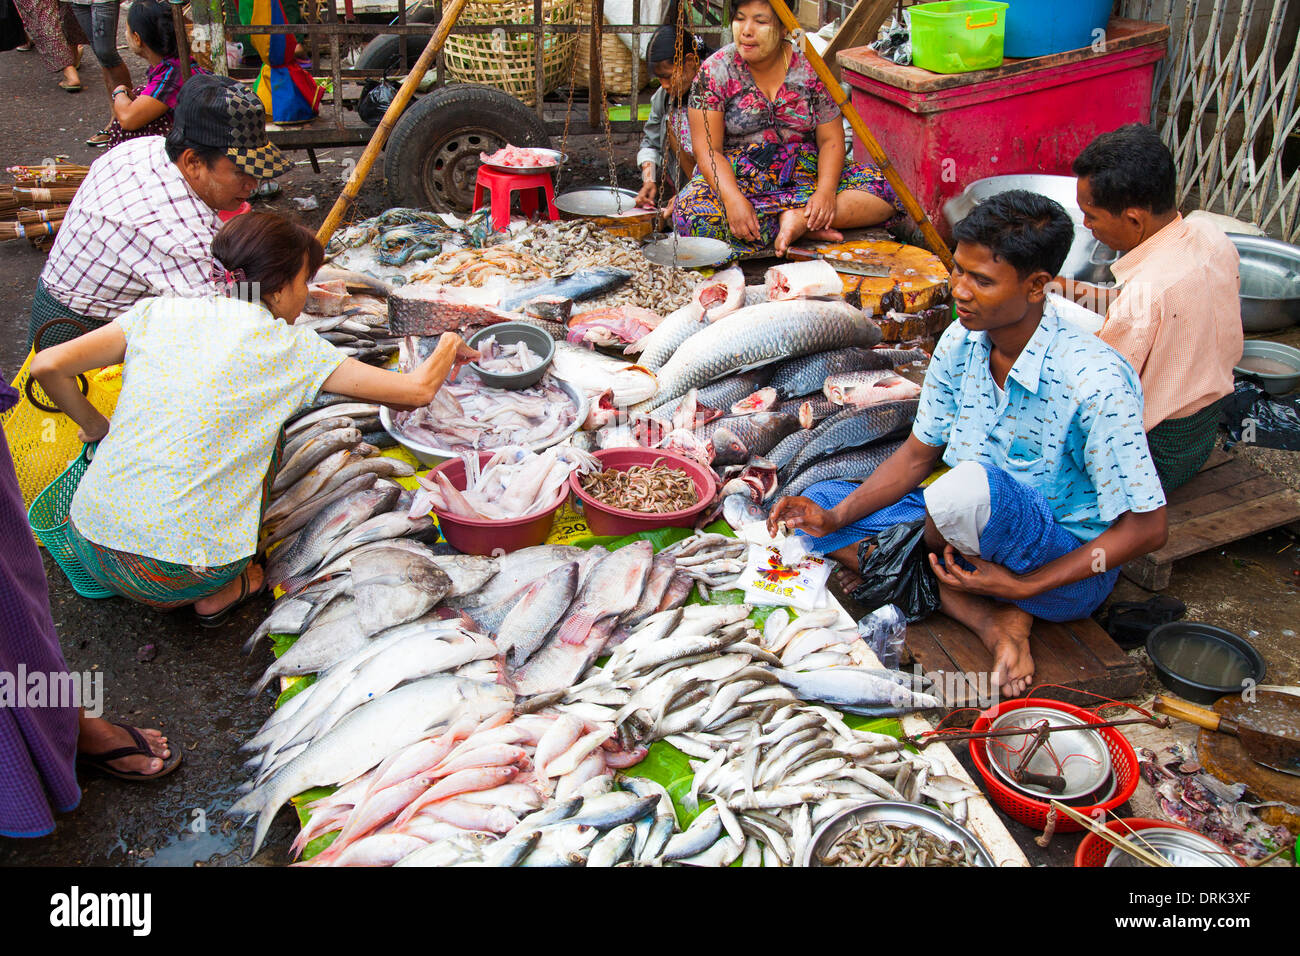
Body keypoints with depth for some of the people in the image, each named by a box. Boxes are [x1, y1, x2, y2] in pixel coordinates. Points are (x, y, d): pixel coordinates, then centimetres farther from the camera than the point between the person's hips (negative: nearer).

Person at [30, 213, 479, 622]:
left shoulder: (157, 311, 6)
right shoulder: (290, 346, -3)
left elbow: (47, 366, -2)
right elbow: (417, 390, -3)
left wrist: (97, 427, 15)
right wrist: (449, 346, 17)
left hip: (89, 547, 4)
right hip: (180, 572, -4)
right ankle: (220, 592, 16)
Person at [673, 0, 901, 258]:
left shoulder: (810, 68, 0)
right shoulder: (716, 70, -5)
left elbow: (831, 139, 0)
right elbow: (707, 149, -11)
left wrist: (826, 191, -21)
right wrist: (733, 199, -29)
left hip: (803, 177, 2)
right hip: (737, 179, -1)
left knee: (883, 187, -17)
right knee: (691, 212, -35)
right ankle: (809, 227, -28)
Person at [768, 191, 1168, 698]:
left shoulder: (1095, 384, -27)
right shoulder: (960, 343, -7)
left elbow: (1146, 528, -20)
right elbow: (918, 454, 5)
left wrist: (1023, 585, -25)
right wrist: (836, 517, -9)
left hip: (1068, 570, -7)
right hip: (973, 536, 7)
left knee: (970, 488, -39)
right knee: (821, 499, -4)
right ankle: (991, 619, -12)